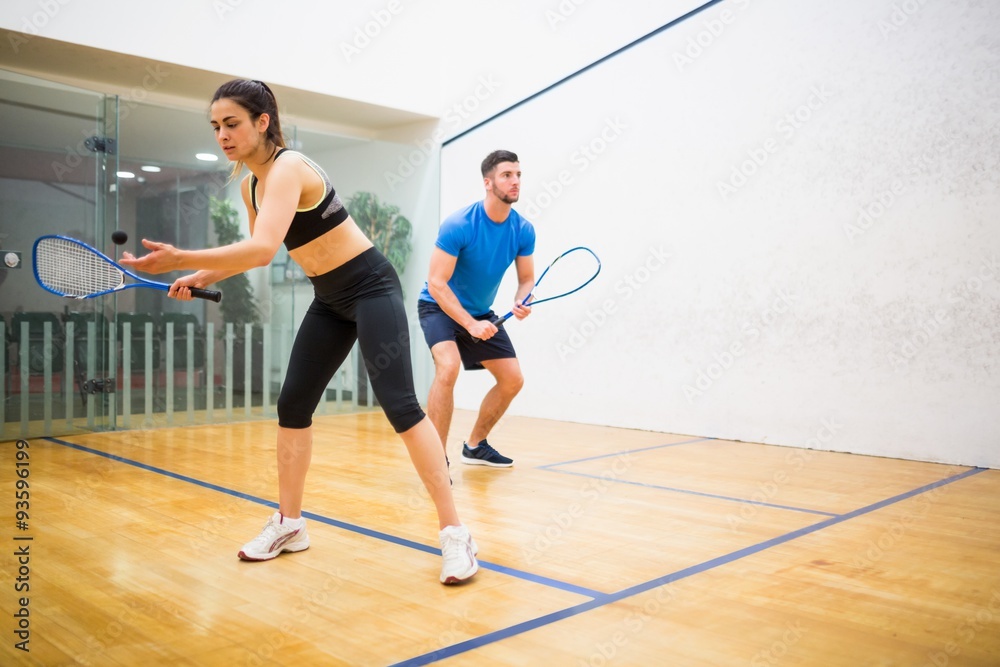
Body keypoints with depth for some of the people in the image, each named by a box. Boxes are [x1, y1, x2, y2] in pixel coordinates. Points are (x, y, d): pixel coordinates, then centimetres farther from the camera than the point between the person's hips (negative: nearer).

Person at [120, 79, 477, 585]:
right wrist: (203, 277, 7)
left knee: (398, 403, -17)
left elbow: (263, 249, -37)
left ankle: (454, 533, -10)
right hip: (330, 299, 9)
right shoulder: (249, 184, 5)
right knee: (292, 406, 8)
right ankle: (289, 524, 22)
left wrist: (179, 259, -41)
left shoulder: (287, 168, -22)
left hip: (371, 287, -9)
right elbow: (256, 249, 20)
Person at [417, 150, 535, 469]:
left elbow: (527, 278, 1)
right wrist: (471, 325, -33)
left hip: (481, 312, 6)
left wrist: (520, 303, -23)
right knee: (448, 367, -32)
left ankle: (475, 446, 25)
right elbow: (436, 283, -26)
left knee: (512, 380, 5)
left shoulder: (523, 230, -11)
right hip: (440, 307, -6)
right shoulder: (458, 225, -26)